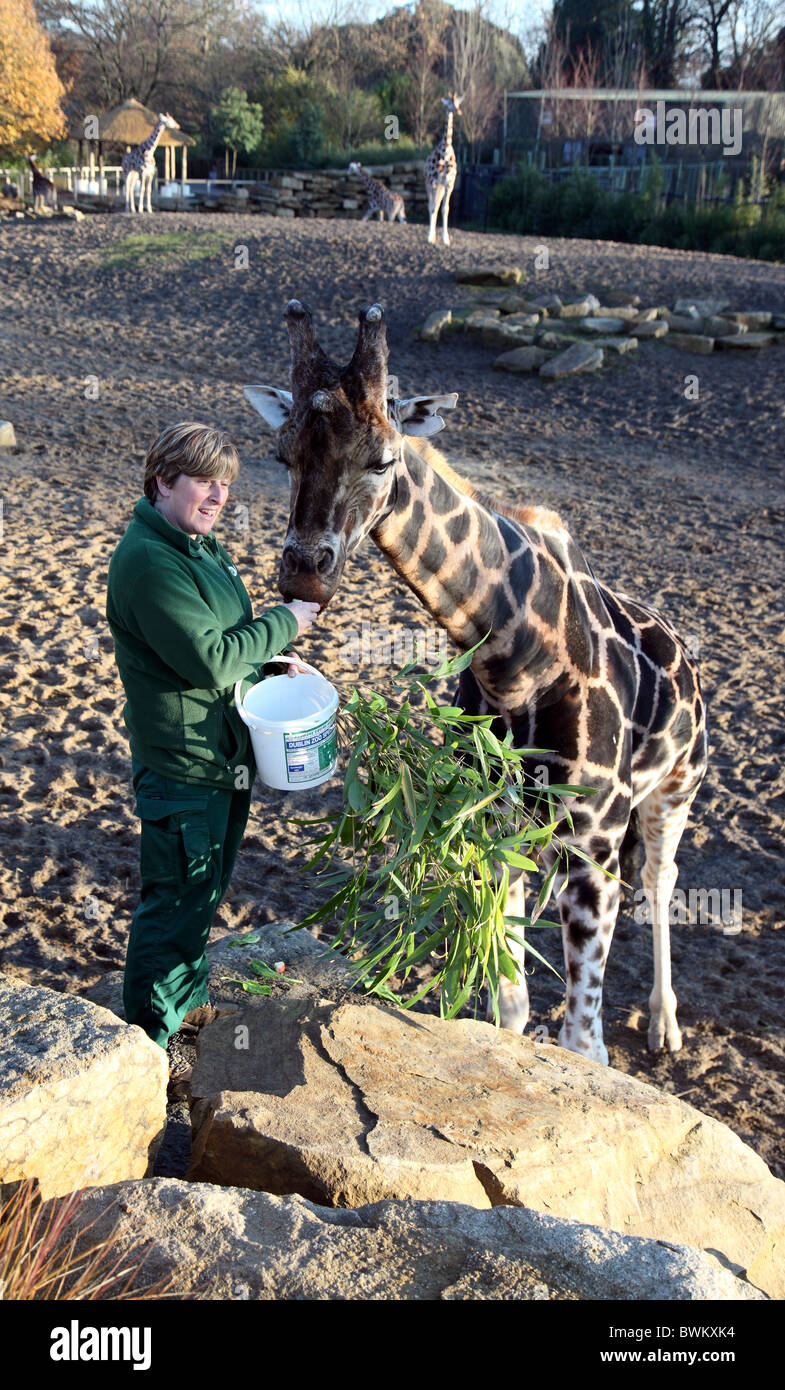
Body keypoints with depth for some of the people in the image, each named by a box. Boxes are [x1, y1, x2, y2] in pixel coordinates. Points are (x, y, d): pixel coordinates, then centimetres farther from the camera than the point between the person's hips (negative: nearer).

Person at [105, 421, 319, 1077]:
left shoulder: (201, 543, 8)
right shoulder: (148, 561, -24)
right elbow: (210, 660, -29)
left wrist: (273, 661, 5)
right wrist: (285, 623, -18)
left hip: (227, 749, 10)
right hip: (182, 765, -10)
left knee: (207, 887, 24)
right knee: (176, 901, 3)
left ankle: (191, 998, 44)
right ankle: (147, 1041, 20)